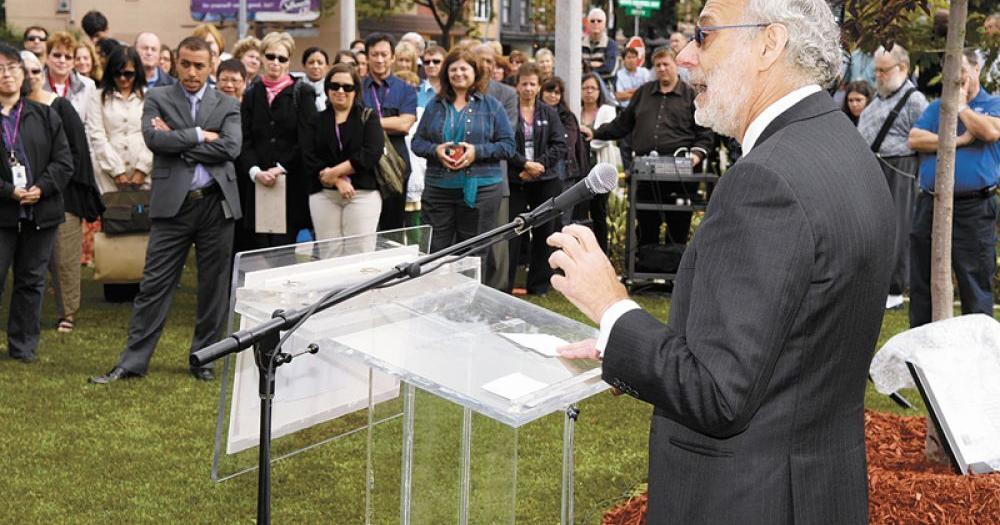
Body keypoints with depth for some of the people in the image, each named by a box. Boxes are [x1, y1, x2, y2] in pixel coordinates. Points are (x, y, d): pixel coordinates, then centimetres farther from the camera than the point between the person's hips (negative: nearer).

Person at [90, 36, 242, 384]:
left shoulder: (227, 106, 9)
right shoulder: (157, 100, 7)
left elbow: (230, 148, -8)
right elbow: (155, 138, -12)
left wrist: (178, 141, -8)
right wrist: (200, 135, -9)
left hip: (217, 203, 1)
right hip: (173, 203, -1)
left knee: (214, 286, 7)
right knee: (155, 284, 0)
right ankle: (133, 361, 6)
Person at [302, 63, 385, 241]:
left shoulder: (368, 117, 6)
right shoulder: (317, 121, 13)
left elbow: (371, 153, -9)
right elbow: (309, 158, 1)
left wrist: (334, 172, -11)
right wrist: (338, 180, -13)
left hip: (363, 193, -2)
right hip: (324, 195, 2)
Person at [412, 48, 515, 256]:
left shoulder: (491, 106, 5)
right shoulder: (434, 106, 12)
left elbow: (507, 145, 1)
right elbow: (417, 142, 13)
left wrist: (477, 152, -14)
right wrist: (435, 150, -9)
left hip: (479, 189, -2)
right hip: (437, 189, 2)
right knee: (433, 250, 0)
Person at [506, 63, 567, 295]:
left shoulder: (549, 113, 8)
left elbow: (559, 145, 2)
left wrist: (540, 164, -11)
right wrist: (525, 164, -16)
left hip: (546, 180, 3)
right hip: (515, 180, -3)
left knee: (543, 232, 6)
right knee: (511, 233, -3)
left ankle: (539, 285, 14)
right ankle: (505, 285, 5)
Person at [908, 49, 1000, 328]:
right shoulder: (936, 107, 15)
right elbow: (914, 139, -1)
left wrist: (961, 105, -5)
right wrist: (956, 141, -10)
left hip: (973, 209, -4)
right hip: (930, 206, 5)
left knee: (975, 286, 1)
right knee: (921, 282, 12)